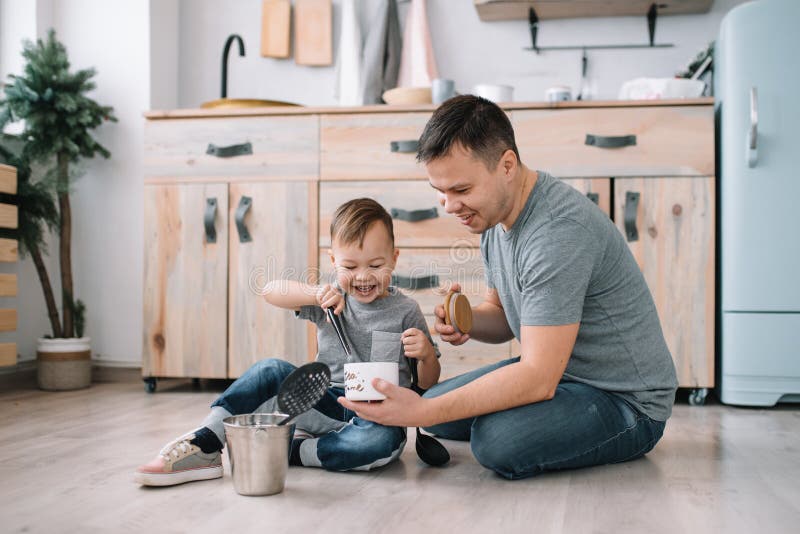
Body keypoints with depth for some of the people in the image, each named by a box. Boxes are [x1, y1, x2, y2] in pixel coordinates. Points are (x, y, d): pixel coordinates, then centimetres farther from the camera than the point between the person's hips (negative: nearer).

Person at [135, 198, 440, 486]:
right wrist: (317, 294, -23)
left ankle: (290, 452, -21)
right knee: (271, 371, -18)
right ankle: (204, 445, -17)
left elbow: (427, 384, 3)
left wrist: (428, 355, -20)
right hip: (329, 406, 3)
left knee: (383, 440, -37)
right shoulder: (333, 301, 6)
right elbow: (271, 291, -7)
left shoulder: (404, 311, -1)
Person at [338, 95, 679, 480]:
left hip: (627, 401, -9)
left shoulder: (560, 230, -30)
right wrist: (467, 321, -11)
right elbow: (506, 318, 13)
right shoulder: (494, 214, 1)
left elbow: (538, 379, -31)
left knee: (498, 440, -31)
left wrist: (421, 413, -34)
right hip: (555, 371, 9)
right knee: (437, 407, 5)